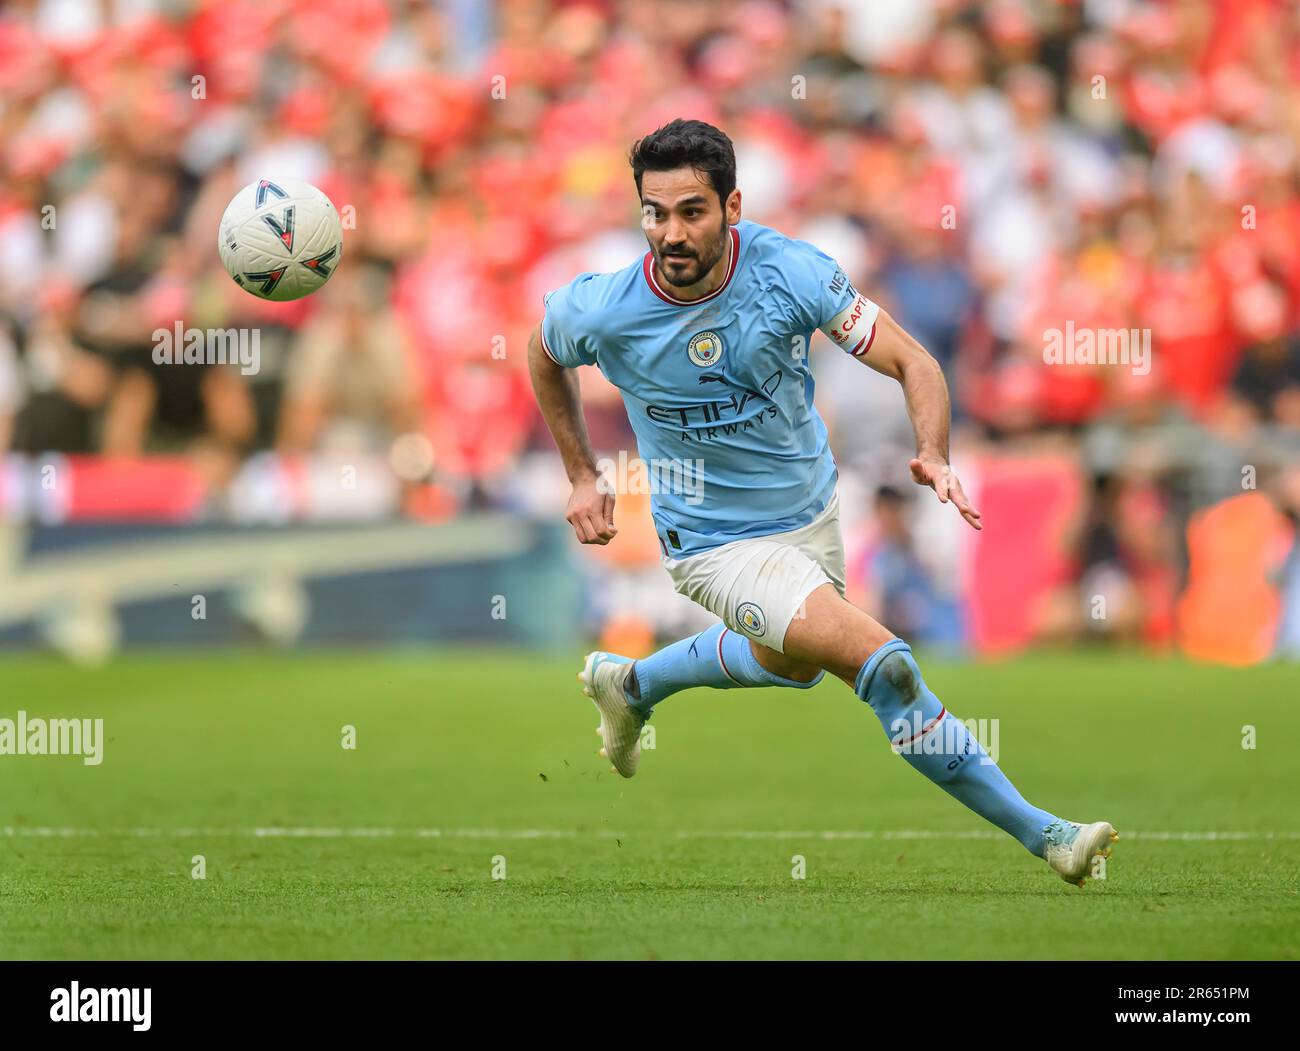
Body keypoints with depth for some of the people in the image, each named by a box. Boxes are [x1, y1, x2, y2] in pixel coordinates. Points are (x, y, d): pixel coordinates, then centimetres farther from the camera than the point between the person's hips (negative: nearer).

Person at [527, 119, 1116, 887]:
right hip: (717, 546, -4)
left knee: (791, 664, 32)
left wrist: (936, 457, -38)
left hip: (813, 507, 4)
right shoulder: (602, 312, -23)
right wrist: (582, 478, 4)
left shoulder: (789, 271, -22)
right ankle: (1039, 832, -13)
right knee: (883, 663, -22)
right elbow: (545, 353, 2)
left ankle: (629, 685, 57)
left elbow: (911, 361, -20)